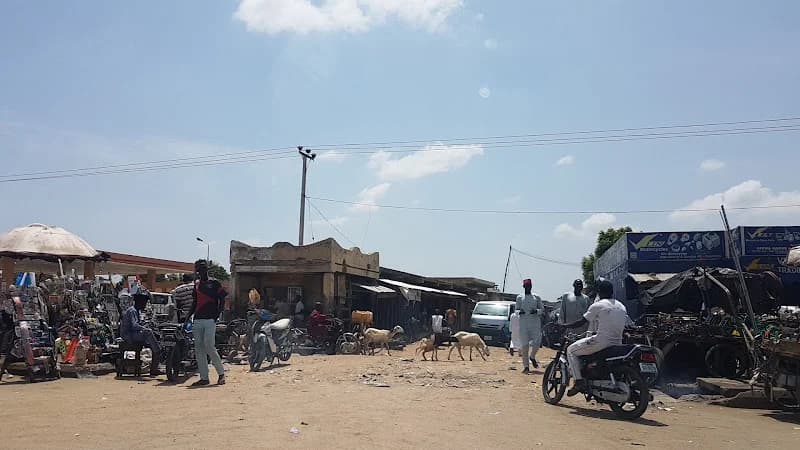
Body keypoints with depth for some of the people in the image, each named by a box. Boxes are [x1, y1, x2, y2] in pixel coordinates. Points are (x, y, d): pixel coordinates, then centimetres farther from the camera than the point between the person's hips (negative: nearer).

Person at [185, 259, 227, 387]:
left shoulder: (215, 283, 0)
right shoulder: (196, 284, 17)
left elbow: (222, 300, -3)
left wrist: (216, 315, -12)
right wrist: (188, 317, 13)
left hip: (210, 320, -6)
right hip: (197, 320, 6)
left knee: (209, 347, -13)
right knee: (199, 349, 4)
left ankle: (221, 373, 2)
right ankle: (204, 378, 8)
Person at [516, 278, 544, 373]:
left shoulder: (537, 297, 10)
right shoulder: (519, 298, 10)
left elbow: (542, 308, 10)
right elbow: (516, 309, 12)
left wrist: (536, 311, -10)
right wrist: (519, 311, -11)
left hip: (535, 322, 1)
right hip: (523, 322, 0)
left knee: (536, 342, -7)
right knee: (524, 344, -4)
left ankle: (532, 357, 25)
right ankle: (526, 366, 0)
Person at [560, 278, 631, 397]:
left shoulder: (598, 305, -7)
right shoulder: (621, 306, 14)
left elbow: (581, 322, -7)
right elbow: (626, 325, 19)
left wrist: (563, 326, 3)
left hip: (602, 342, -8)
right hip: (617, 344, 8)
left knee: (571, 350, 8)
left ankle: (579, 381, -6)